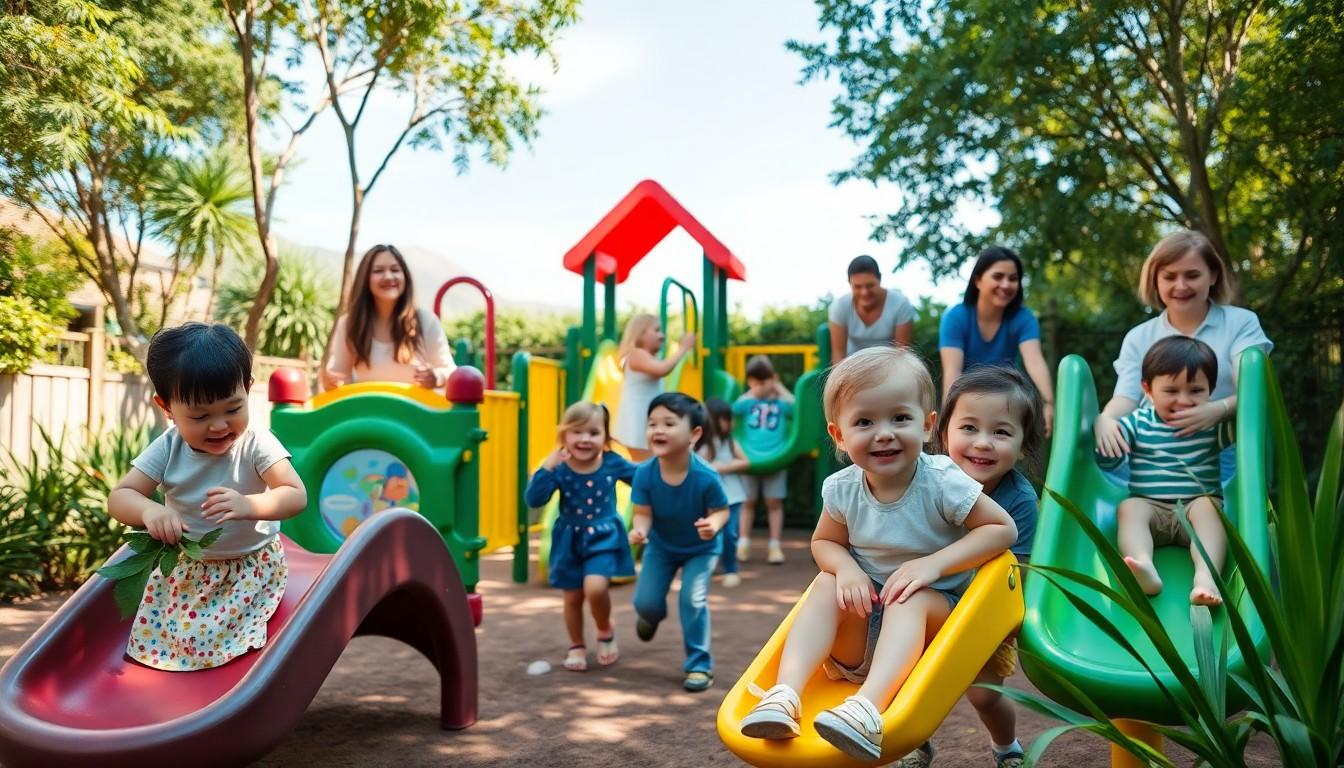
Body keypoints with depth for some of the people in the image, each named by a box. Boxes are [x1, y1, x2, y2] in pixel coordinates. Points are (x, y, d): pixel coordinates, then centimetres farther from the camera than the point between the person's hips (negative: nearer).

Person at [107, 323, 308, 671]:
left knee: (208, 635, -17)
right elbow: (119, 497, -13)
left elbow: (297, 496, -28)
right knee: (156, 631, -1)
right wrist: (150, 511, -37)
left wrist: (248, 505, -48)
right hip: (185, 568, 4)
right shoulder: (167, 449, -11)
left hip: (251, 567, -4)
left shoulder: (257, 445, -20)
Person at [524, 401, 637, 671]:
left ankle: (605, 632, 9)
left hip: (603, 538, -1)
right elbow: (533, 500, -24)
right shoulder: (559, 469, -15)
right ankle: (577, 646, 36)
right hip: (570, 540, 1)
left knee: (595, 588, -22)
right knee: (573, 597, 12)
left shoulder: (613, 463, -10)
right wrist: (547, 468, -32)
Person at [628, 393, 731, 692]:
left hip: (701, 548, -2)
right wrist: (639, 529, -43)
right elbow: (643, 513, -21)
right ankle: (651, 616, 43)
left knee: (693, 600, -15)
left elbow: (721, 510, -20)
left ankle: (700, 666, 5)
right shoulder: (644, 473, -28)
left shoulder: (706, 477, -34)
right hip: (661, 546, 3)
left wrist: (713, 524, -43)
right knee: (645, 602, 1)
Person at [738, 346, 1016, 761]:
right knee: (828, 585, -21)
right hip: (865, 620, 4)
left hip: (936, 608, -3)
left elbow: (1003, 528, -16)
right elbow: (825, 542, 7)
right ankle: (785, 693, -33)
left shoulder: (942, 482, -19)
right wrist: (846, 567, -18)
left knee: (909, 599, -33)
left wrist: (934, 564, -27)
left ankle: (869, 706, -50)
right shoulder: (842, 489, -9)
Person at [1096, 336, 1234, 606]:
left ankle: (1206, 576, -49)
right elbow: (1105, 460, 5)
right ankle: (1145, 569, -55)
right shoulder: (1137, 423, 8)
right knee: (1128, 507, -29)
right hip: (1150, 506, 0)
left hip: (1196, 504, 0)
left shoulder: (1212, 424, 10)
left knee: (1208, 505, -30)